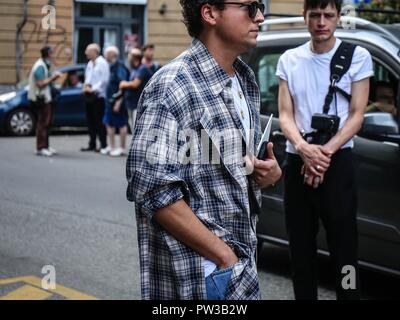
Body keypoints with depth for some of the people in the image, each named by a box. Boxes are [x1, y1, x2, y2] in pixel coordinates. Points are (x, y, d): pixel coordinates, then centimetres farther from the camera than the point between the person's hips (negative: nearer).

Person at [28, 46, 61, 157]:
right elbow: (41, 83, -22)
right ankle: (40, 148, -8)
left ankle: (45, 146, 20)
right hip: (41, 99, -10)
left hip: (46, 98, 10)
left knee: (46, 122, 13)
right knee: (43, 123, -9)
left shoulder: (45, 65, 16)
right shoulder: (40, 66, -16)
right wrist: (53, 77, -16)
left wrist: (54, 77, 5)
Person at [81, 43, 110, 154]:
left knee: (99, 121, -7)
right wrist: (86, 86, 3)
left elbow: (104, 80, -15)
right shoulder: (90, 63, 16)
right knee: (90, 121, 10)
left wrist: (92, 89, -13)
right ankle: (92, 145, 17)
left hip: (98, 95, -8)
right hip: (89, 95, 8)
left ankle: (104, 145, -3)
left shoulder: (102, 63, -10)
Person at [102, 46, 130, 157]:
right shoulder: (112, 67, 14)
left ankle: (122, 149, 6)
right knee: (109, 124, 12)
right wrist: (109, 100, 17)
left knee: (121, 125, -1)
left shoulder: (120, 67, -15)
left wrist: (118, 102, -24)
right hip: (110, 100, 10)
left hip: (117, 101, -10)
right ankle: (112, 148, 19)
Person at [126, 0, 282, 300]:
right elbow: (154, 190, -22)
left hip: (244, 263, 8)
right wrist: (224, 255, -18)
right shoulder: (172, 87, -16)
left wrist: (270, 174, -2)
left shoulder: (246, 81, 8)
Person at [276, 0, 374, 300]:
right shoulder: (289, 60, 7)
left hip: (337, 163, -3)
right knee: (301, 247, 10)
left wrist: (325, 152, -16)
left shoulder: (358, 57, -1)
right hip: (297, 162, 3)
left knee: (343, 247, -4)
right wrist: (304, 148, -16)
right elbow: (285, 114, 3)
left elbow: (356, 115, -3)